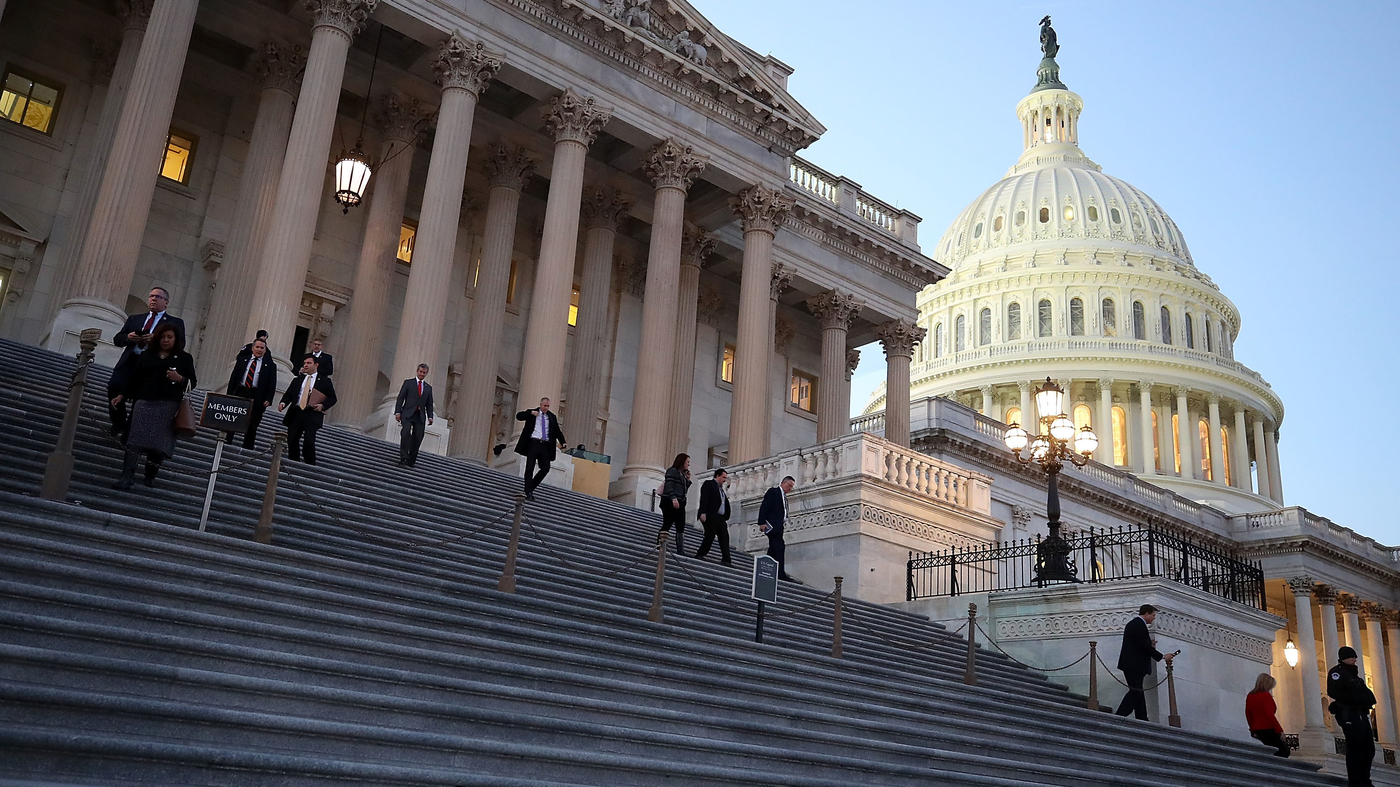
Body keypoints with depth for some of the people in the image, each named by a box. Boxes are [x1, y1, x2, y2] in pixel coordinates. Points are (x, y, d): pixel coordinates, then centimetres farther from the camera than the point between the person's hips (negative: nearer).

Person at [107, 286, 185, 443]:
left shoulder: (175, 323, 13)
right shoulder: (134, 318, 26)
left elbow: (179, 345, -2)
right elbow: (117, 339, 21)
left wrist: (156, 339, -16)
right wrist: (128, 337, -3)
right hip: (130, 360, 3)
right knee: (114, 386, -19)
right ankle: (119, 426, 1)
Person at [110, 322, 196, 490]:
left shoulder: (184, 358, 12)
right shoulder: (146, 355, 16)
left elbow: (192, 382, 7)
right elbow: (133, 378, 14)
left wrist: (180, 379, -13)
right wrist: (122, 396, 6)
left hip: (169, 405, -1)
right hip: (144, 401, 1)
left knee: (159, 442, -6)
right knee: (135, 439, -11)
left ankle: (151, 476, 11)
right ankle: (127, 476, -18)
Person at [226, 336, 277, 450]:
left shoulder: (270, 365, 7)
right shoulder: (242, 361, 15)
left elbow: (272, 384, 2)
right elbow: (233, 378, 12)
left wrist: (268, 399, -10)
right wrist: (230, 395, 2)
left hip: (256, 398, -2)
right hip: (239, 394, 2)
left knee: (251, 427, -1)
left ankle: (247, 449, 4)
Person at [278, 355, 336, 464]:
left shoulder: (324, 381, 9)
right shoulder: (298, 379, 20)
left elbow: (332, 398, 7)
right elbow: (289, 394, 14)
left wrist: (323, 405, -11)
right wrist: (283, 403, -7)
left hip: (312, 414, -4)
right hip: (296, 413, 4)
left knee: (309, 442, -16)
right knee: (292, 441, 1)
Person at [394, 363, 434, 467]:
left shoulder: (428, 388, 18)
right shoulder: (408, 383, 10)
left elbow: (429, 404, 16)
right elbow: (400, 398, 3)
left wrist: (430, 417, 1)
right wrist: (397, 412, -8)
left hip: (420, 416, 3)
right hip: (408, 414, -3)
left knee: (417, 438, -6)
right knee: (406, 433, -23)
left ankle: (410, 462, 3)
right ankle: (403, 460, -23)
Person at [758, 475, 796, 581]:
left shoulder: (784, 497, 24)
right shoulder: (773, 492, -2)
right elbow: (764, 507, -10)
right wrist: (762, 522, -18)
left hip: (778, 527, 9)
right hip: (771, 525, -9)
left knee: (773, 549, 7)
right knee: (779, 547, -17)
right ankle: (780, 573, -22)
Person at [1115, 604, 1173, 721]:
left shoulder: (1133, 623, 20)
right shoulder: (1139, 625, -13)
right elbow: (1145, 646, -18)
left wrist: (1150, 645, 11)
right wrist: (1163, 656, -9)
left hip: (1130, 664, 11)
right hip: (1135, 665, -11)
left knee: (1138, 692, 10)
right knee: (1136, 691, -10)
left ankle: (1142, 720, 10)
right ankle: (1119, 717, -15)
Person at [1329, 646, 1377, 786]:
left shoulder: (1353, 673, 24)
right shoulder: (1336, 672, -5)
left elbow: (1363, 691, 21)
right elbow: (1334, 692, -17)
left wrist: (1367, 699, 1)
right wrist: (1356, 699, -17)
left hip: (1361, 714, 9)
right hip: (1349, 715, -9)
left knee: (1368, 749, 10)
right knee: (1355, 749, -11)